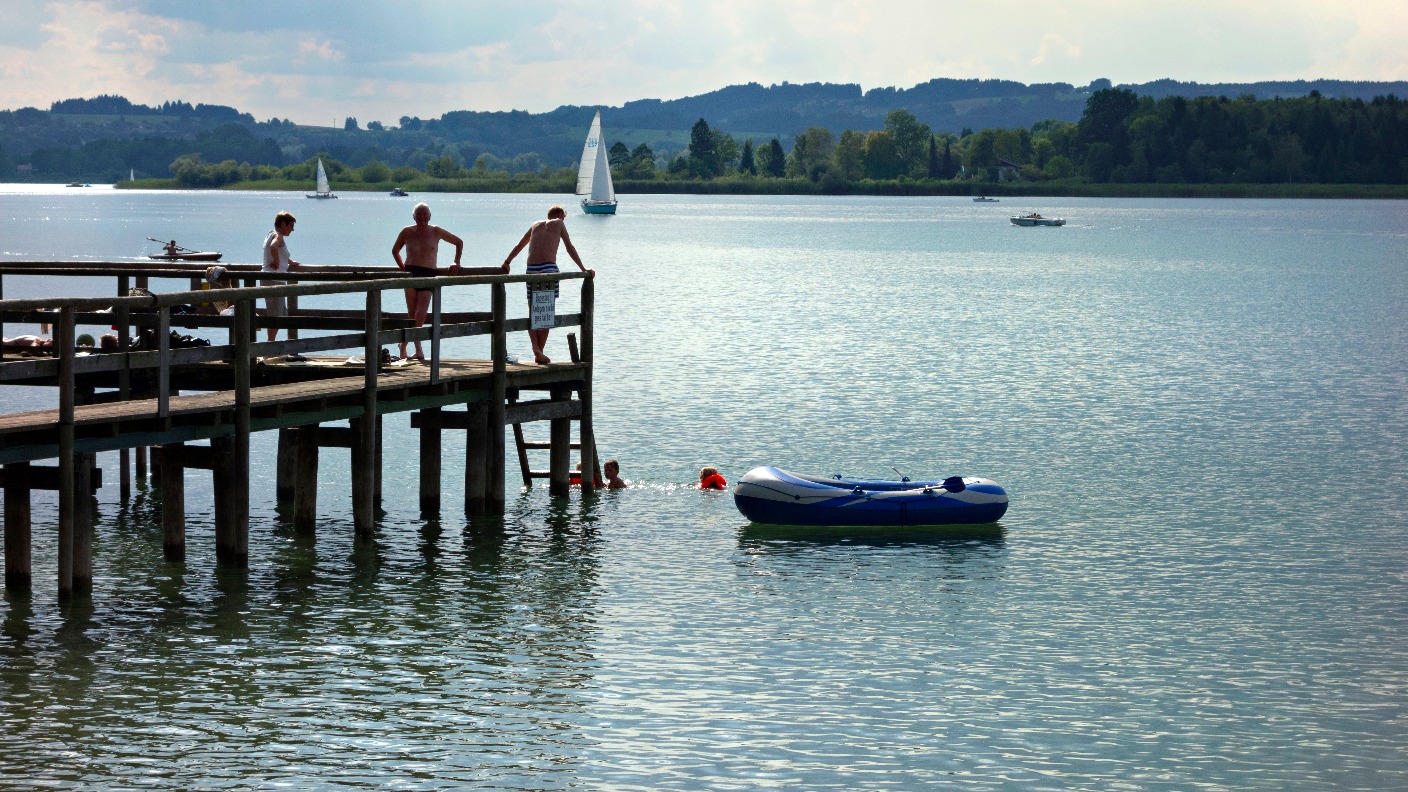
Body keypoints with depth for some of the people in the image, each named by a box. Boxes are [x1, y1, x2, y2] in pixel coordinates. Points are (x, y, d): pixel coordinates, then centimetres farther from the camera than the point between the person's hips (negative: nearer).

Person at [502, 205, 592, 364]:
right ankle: (539, 353, 0)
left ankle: (536, 348, -13)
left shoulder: (536, 225, 25)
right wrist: (584, 269, 11)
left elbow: (518, 246, 30)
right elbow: (570, 249, 10)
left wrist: (506, 263, 36)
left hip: (531, 269, 4)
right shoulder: (558, 223, 13)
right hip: (548, 268, -4)